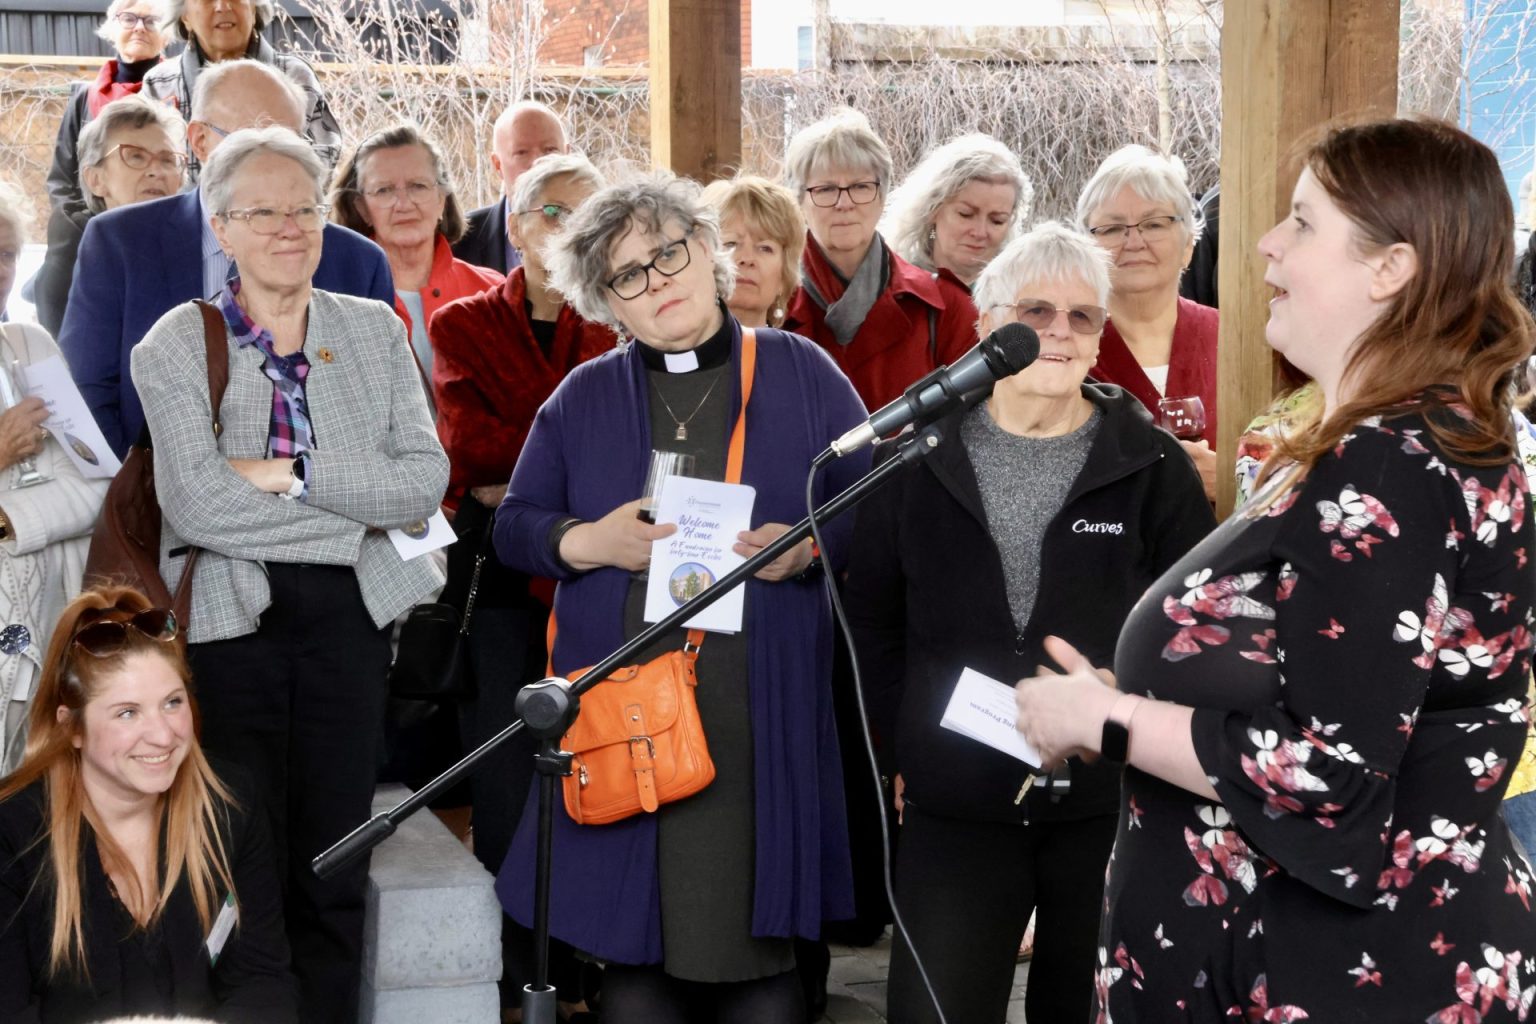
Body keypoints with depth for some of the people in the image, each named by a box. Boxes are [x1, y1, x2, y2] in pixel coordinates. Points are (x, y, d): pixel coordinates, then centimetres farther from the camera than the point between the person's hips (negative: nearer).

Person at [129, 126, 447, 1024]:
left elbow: (427, 479, -3)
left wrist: (289, 473, -12)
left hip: (349, 620, 3)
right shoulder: (174, 346, -1)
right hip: (229, 623, -2)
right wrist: (360, 506, -10)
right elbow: (197, 503, -14)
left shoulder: (376, 330, 8)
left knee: (336, 876, 7)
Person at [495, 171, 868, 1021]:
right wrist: (587, 542, -9)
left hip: (765, 715, -2)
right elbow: (514, 527, 11)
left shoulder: (803, 373, 6)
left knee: (757, 951, 0)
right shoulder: (583, 396, 12)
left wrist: (807, 548, -15)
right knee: (631, 947, 3)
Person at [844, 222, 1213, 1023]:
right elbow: (873, 620, 10)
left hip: (1112, 803, -1)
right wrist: (904, 750, 5)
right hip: (955, 802, 1)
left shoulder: (1152, 464, 0)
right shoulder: (920, 455, 3)